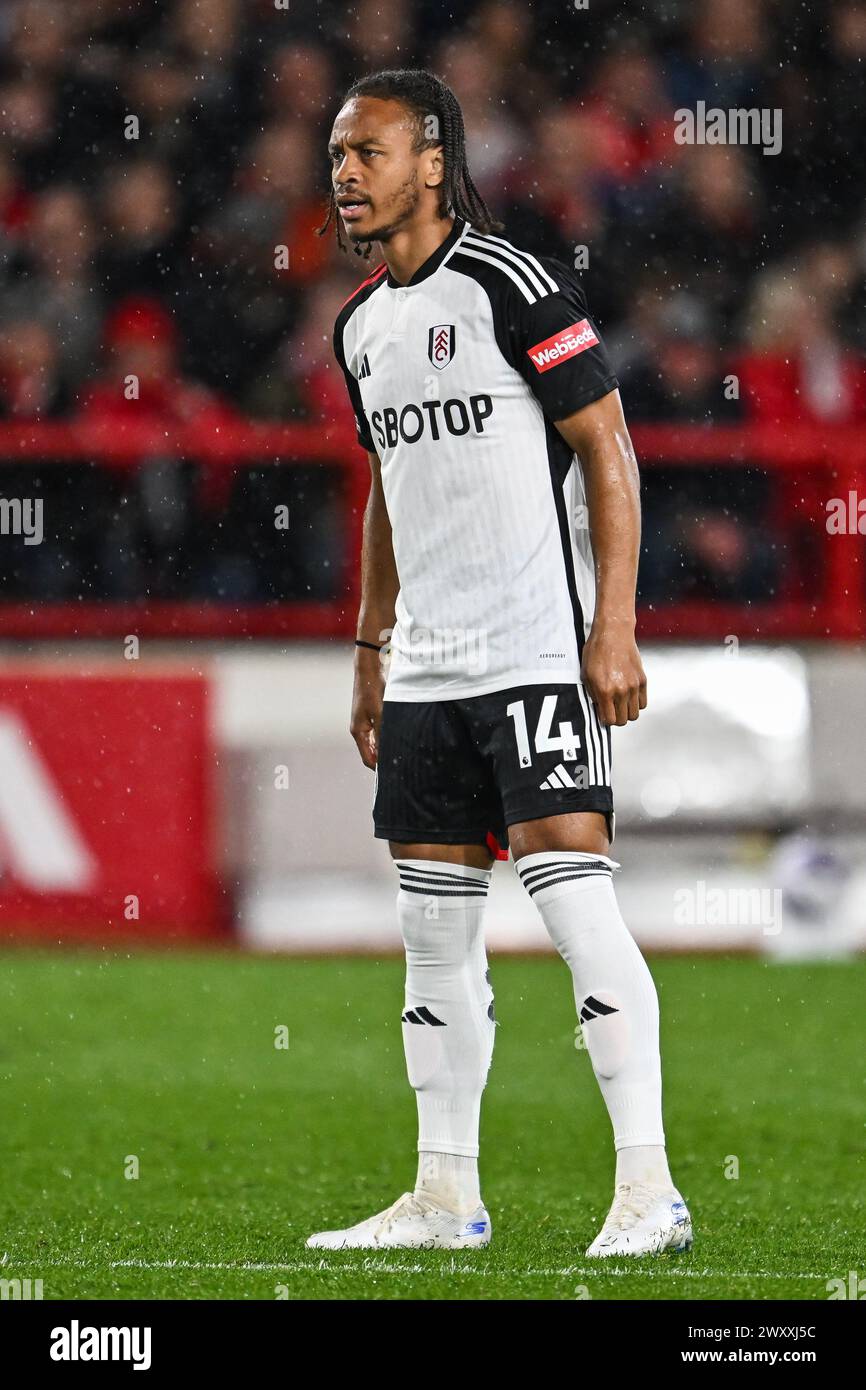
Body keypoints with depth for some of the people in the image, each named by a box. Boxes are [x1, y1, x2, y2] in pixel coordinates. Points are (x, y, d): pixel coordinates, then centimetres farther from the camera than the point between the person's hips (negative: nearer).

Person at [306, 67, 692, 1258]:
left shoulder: (514, 287, -10)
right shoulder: (362, 326, 14)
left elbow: (609, 453, -10)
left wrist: (614, 627, -16)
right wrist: (371, 652, 22)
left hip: (536, 655, -8)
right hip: (426, 669, 8)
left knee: (573, 900, -14)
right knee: (434, 928, 8)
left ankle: (649, 1190, -14)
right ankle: (446, 1197, 15)